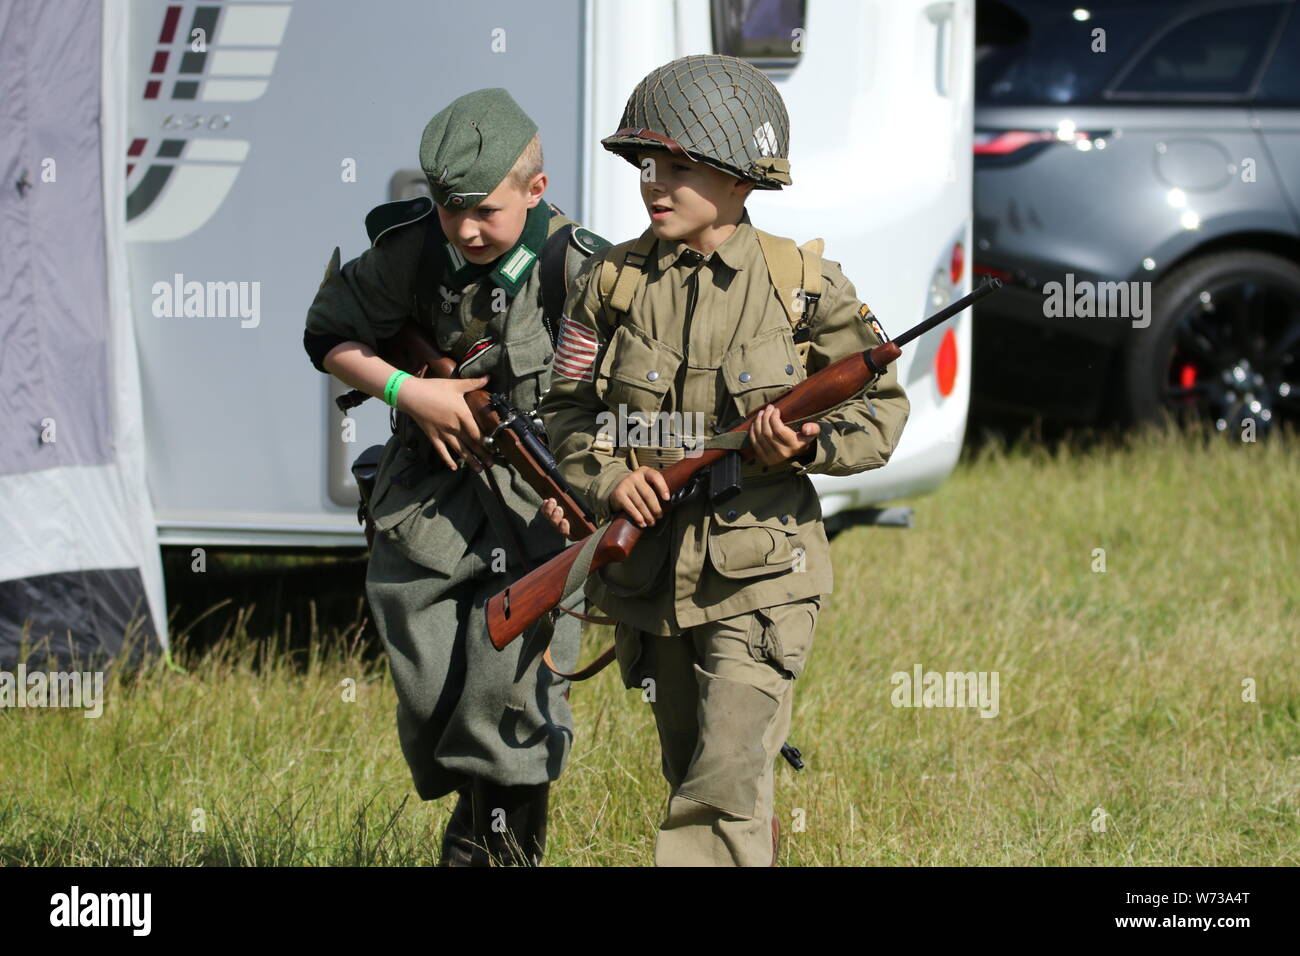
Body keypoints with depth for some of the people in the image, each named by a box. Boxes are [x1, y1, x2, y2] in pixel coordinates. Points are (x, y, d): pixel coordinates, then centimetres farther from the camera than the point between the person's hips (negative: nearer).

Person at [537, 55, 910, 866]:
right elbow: (569, 409, 7)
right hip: (648, 569, 4)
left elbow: (882, 407, 1)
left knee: (728, 782, -15)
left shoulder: (802, 286, -5)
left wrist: (811, 443, -19)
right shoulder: (614, 283, 1)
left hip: (758, 576, -4)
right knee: (689, 769, 18)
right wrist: (605, 480, -12)